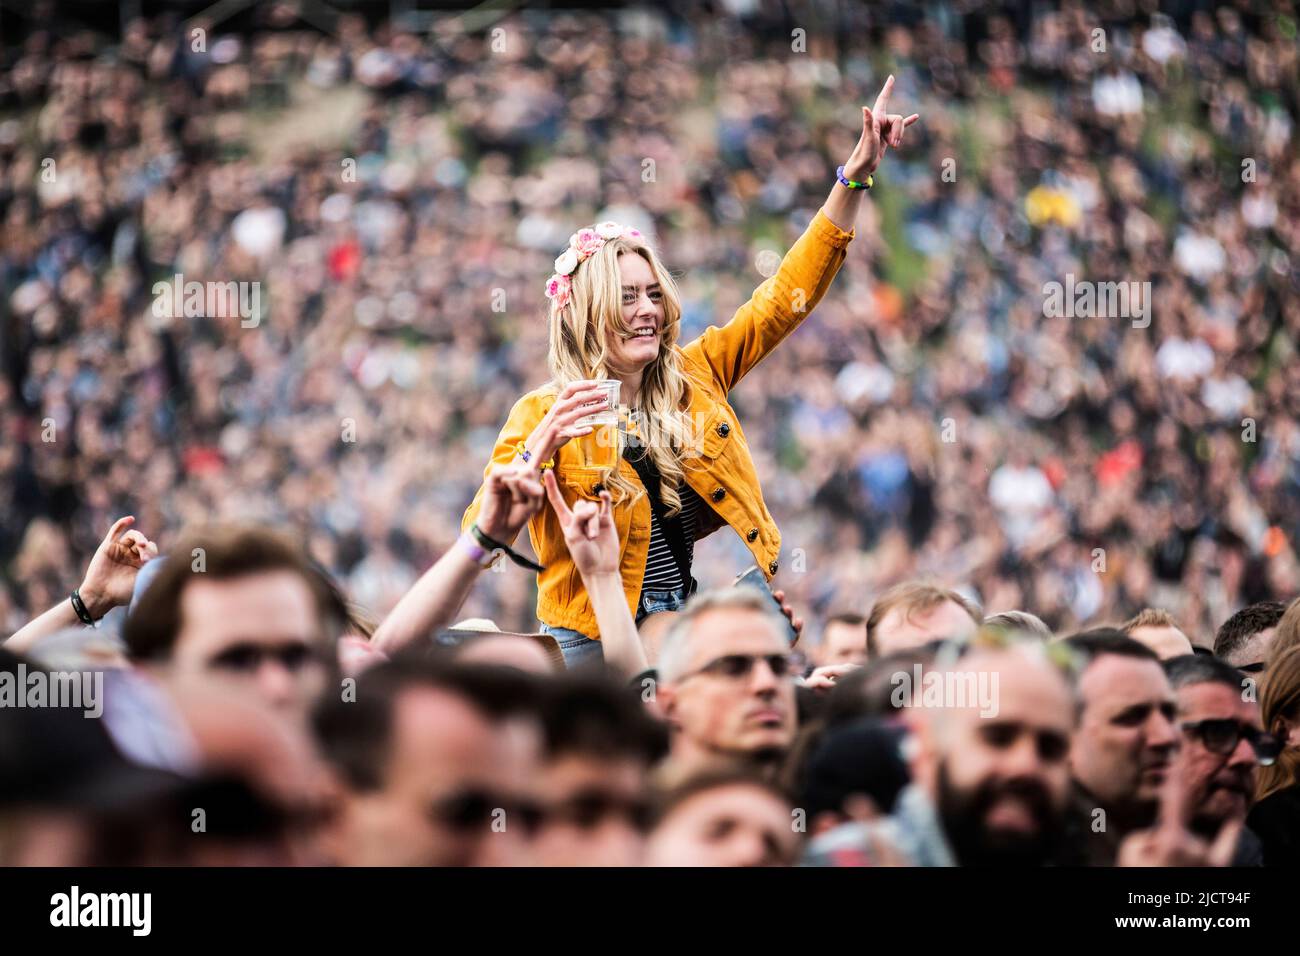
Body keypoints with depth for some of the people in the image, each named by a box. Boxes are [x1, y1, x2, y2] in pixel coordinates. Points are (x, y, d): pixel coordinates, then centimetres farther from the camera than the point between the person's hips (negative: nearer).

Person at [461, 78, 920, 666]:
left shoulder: (694, 378, 7)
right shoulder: (542, 414, -7)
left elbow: (787, 296, 10)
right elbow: (480, 534, -16)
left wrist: (855, 176, 4)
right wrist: (541, 449, -32)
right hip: (593, 642, -4)